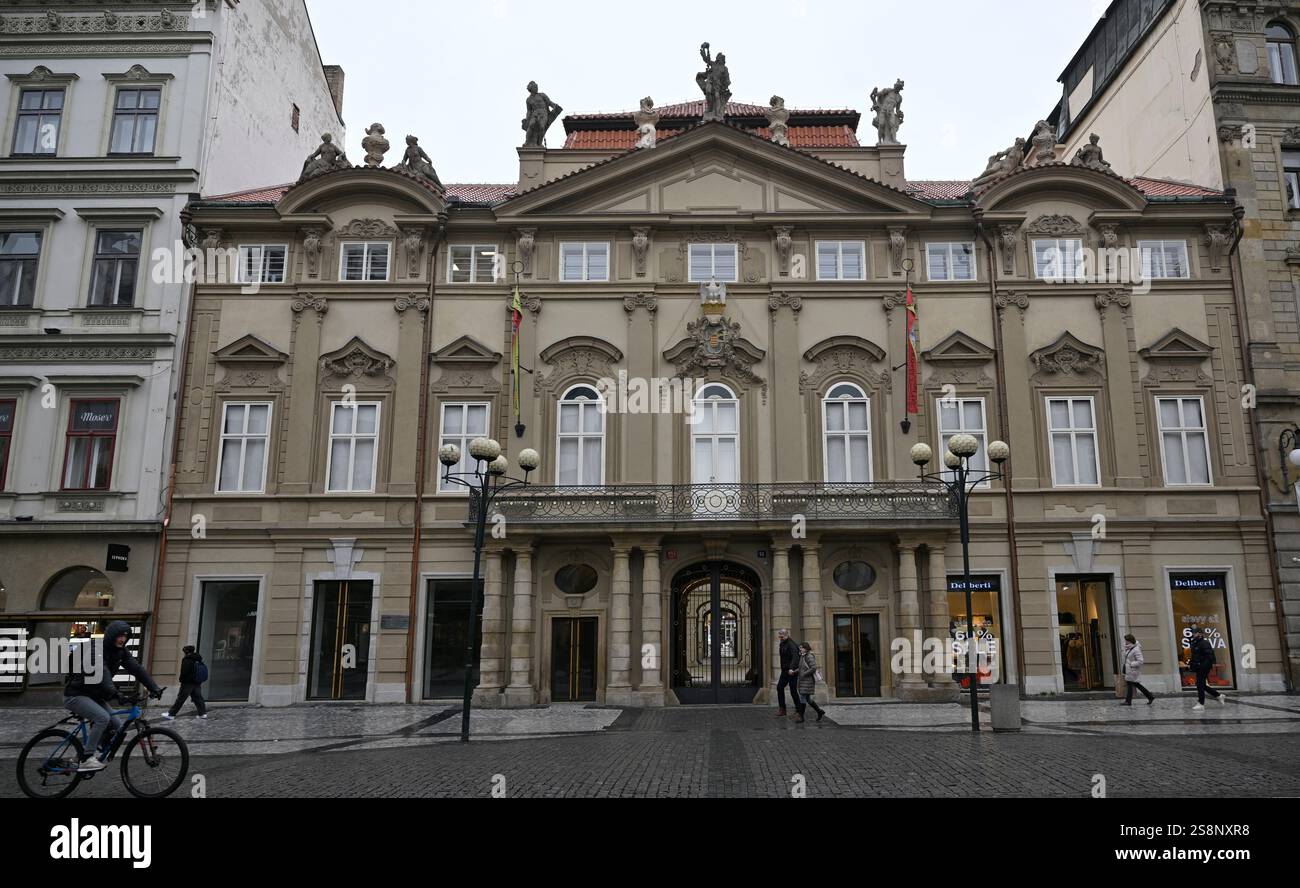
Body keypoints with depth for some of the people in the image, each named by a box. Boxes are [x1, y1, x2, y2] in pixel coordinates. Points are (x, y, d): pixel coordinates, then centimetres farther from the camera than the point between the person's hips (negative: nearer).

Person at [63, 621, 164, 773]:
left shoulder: (121, 652, 0)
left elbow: (137, 669, -8)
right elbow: (101, 672, -37)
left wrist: (154, 688, -19)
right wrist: (114, 692, -51)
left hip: (94, 696, 8)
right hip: (76, 695, -7)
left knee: (117, 726, -6)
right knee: (103, 718, -29)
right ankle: (86, 759, -22)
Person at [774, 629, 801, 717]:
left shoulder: (791, 644, -17)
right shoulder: (782, 644, 12)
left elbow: (795, 657, -30)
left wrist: (791, 668, -41)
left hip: (791, 671, -9)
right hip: (785, 671, 9)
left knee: (793, 690, -4)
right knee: (780, 687, 8)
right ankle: (782, 709, 15)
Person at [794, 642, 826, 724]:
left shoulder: (809, 656, -14)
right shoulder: (802, 656, 14)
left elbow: (813, 668, -21)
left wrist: (804, 674, -19)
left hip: (808, 681, -9)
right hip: (803, 681, 9)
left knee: (803, 697, -8)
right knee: (807, 699, 12)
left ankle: (801, 717, -4)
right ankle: (819, 711, 26)